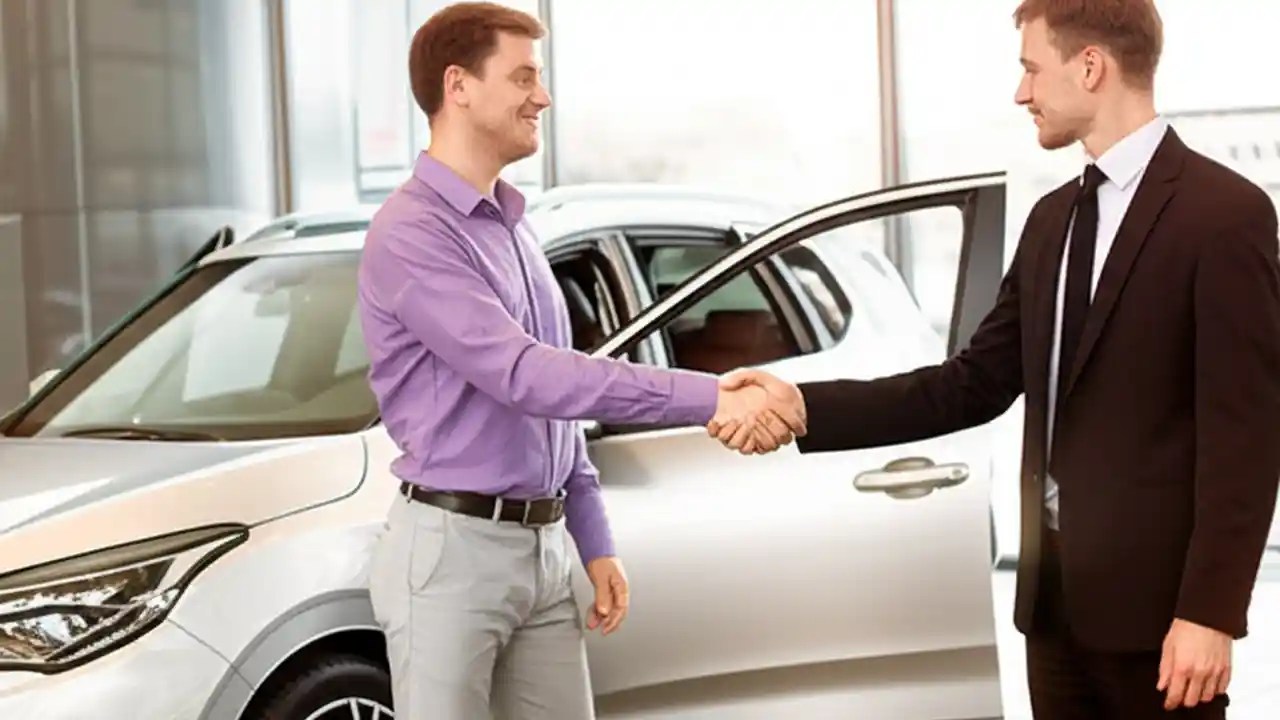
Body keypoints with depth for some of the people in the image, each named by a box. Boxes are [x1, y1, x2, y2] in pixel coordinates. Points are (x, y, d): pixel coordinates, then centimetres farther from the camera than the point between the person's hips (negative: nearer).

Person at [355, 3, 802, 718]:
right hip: (450, 551, -8)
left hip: (544, 551, 8)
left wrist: (596, 543, 15)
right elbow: (524, 375, -25)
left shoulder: (514, 227, 15)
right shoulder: (412, 235, -14)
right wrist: (708, 399, -29)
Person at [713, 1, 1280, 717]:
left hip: (1155, 595, -7)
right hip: (1055, 590, 8)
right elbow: (975, 385, 11)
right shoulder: (1054, 217, 14)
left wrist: (1210, 610, -19)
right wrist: (806, 405, 1)